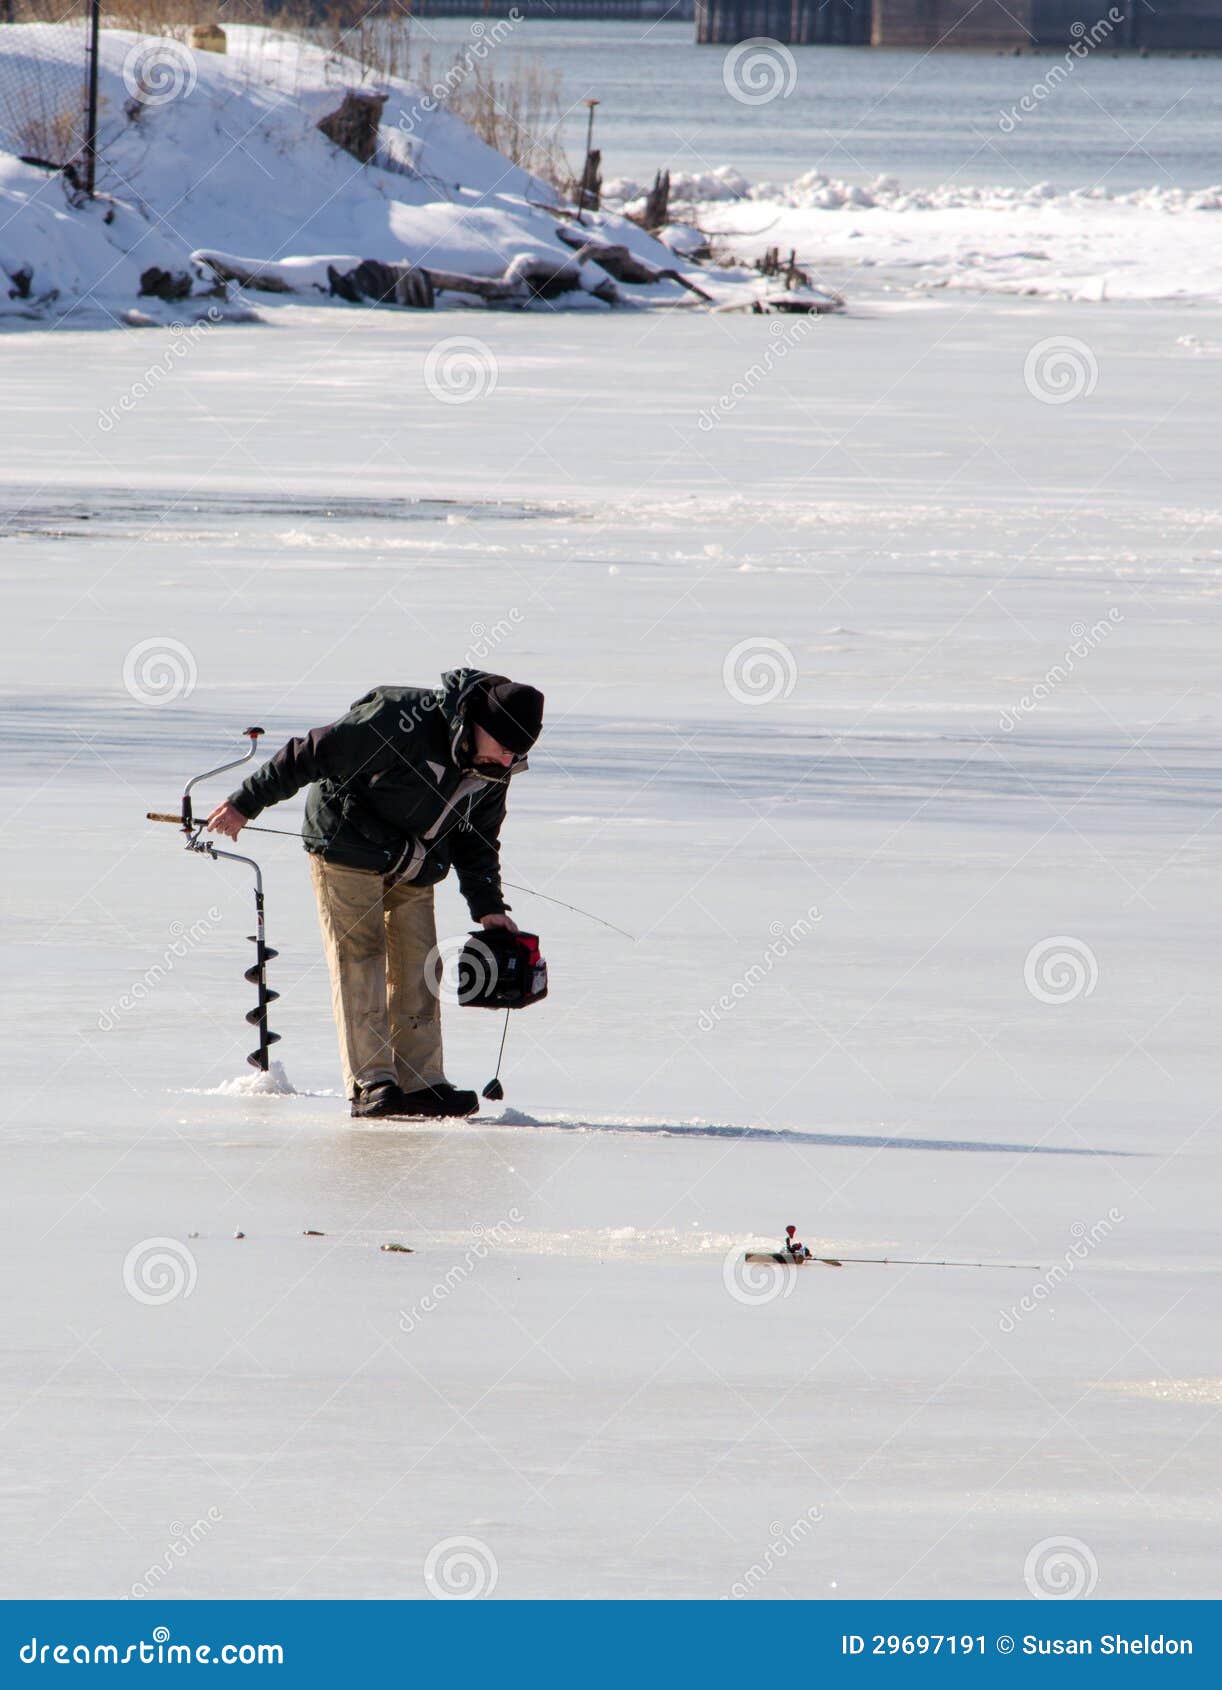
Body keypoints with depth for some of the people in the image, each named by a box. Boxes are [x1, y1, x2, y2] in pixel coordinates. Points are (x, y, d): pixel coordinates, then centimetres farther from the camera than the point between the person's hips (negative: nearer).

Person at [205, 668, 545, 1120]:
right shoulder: (404, 720, -28)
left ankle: (420, 1084, 6)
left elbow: (477, 840, 13)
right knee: (359, 960, -11)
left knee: (418, 968, 2)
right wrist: (245, 804, -18)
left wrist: (488, 907, 4)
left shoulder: (493, 770, -4)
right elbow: (312, 753, -22)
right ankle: (370, 1084, -13)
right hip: (348, 849, -7)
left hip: (412, 869, 7)